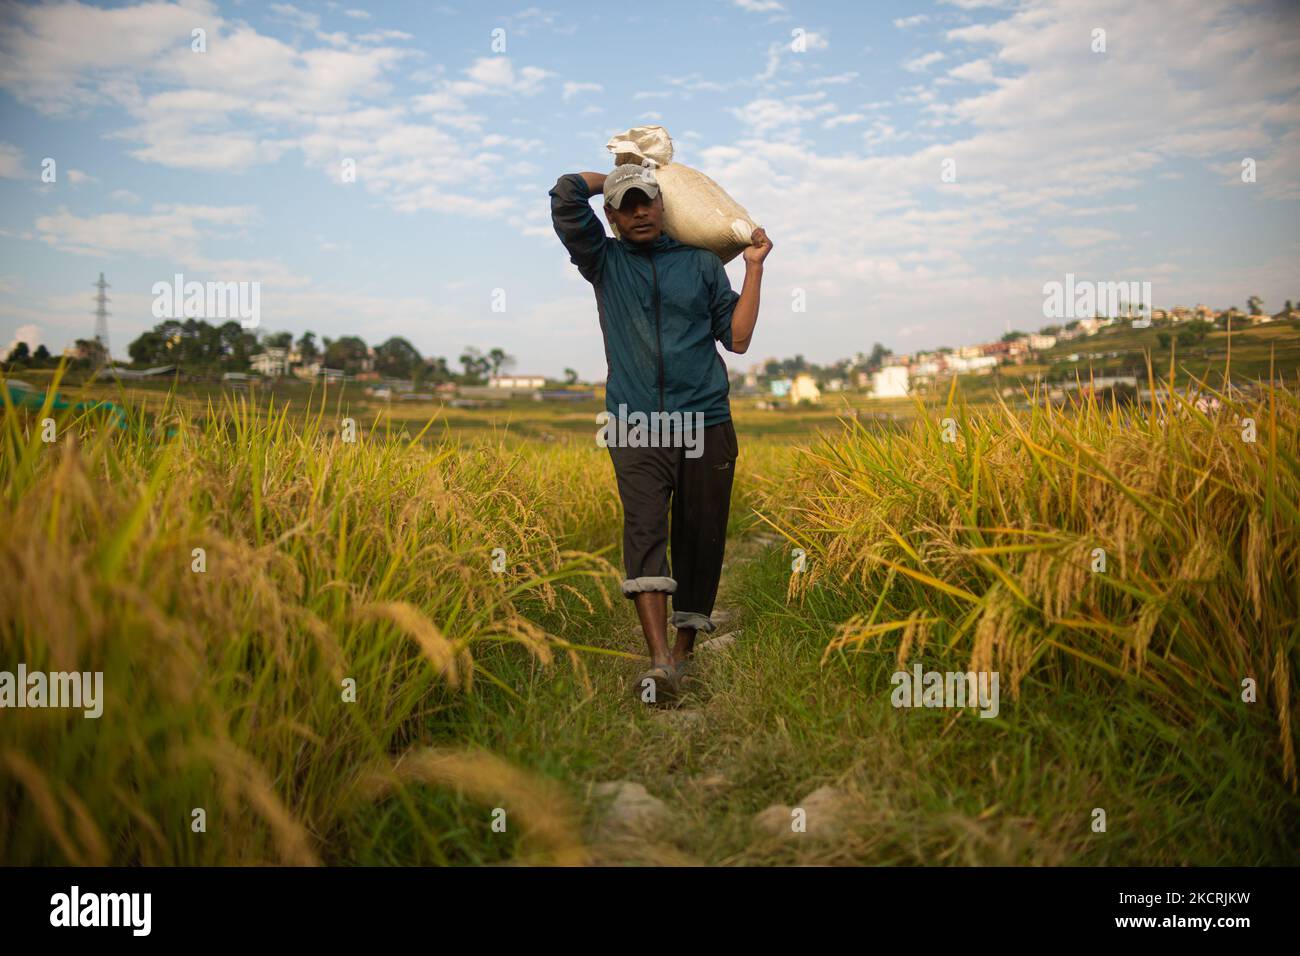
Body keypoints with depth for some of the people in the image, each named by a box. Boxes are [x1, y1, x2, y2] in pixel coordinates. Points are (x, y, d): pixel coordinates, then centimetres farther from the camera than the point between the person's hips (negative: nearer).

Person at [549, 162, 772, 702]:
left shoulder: (702, 264, 16)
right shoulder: (603, 261, 14)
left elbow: (737, 339, 10)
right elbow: (566, 191, 6)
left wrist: (754, 268, 9)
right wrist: (617, 177, 21)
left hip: (705, 424, 2)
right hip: (636, 426, -1)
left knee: (700, 539, 2)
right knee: (644, 529, -19)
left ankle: (684, 652, 16)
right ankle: (659, 663, -28)